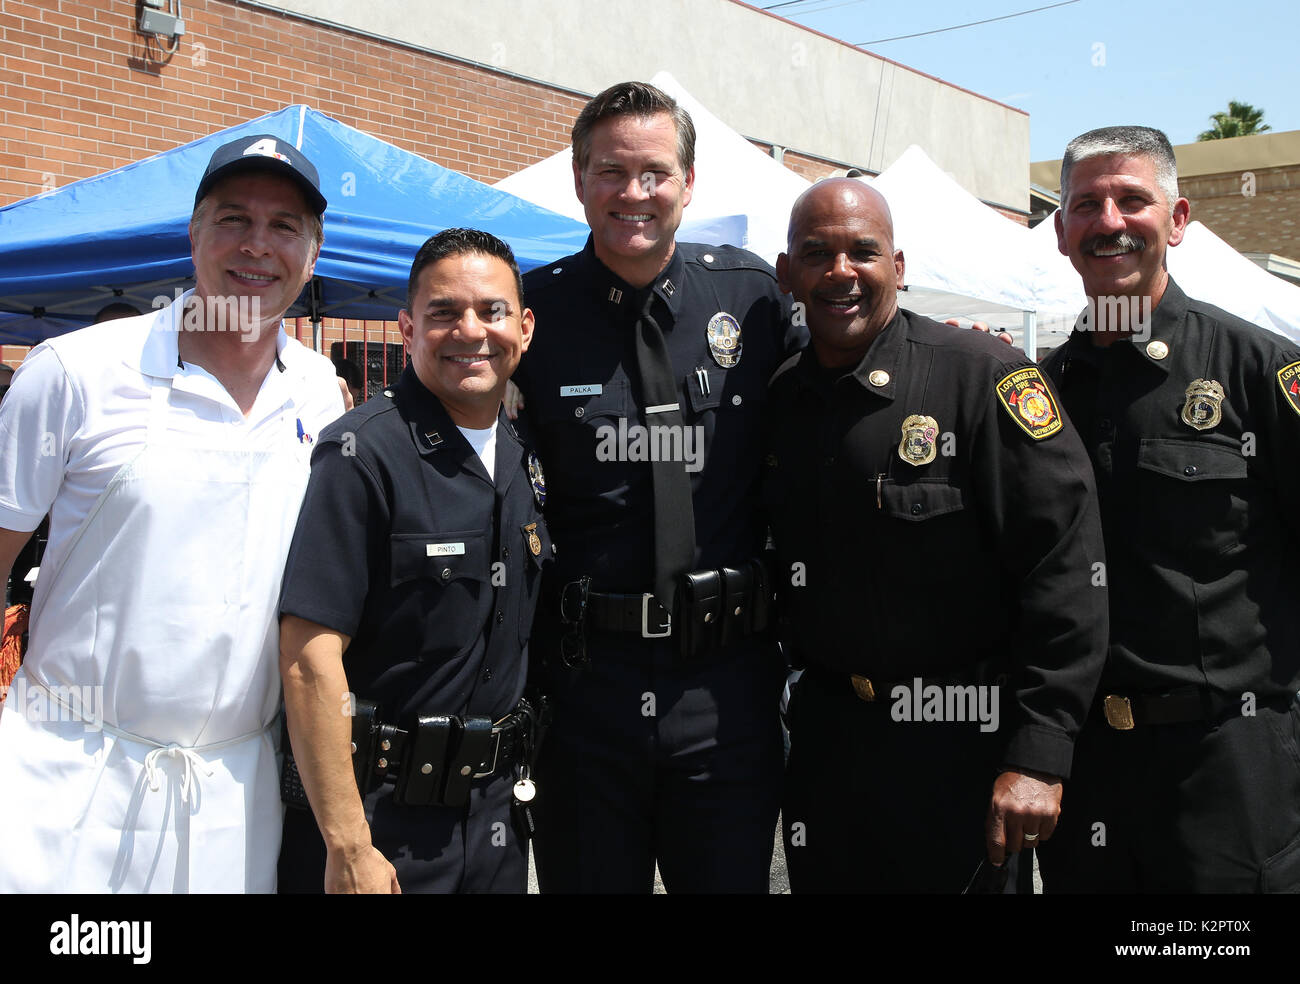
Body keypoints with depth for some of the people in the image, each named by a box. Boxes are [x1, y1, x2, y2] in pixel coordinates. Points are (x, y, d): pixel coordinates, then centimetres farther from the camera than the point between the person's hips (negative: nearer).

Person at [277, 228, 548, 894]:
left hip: (496, 811, 7)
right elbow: (310, 659, -20)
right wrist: (347, 848, -21)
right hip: (383, 816, -6)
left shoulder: (524, 462, 7)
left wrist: (515, 778, 10)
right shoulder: (364, 452, -16)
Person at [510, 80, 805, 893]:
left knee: (732, 875, 13)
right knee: (584, 879, 15)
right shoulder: (533, 310, -2)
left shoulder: (752, 293, 1)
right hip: (585, 679, 0)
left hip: (727, 680, 1)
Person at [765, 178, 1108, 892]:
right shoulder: (776, 401, 4)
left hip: (963, 751, -4)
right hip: (824, 741, 5)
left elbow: (1064, 567, -16)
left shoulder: (985, 378, -12)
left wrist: (1038, 755, -19)